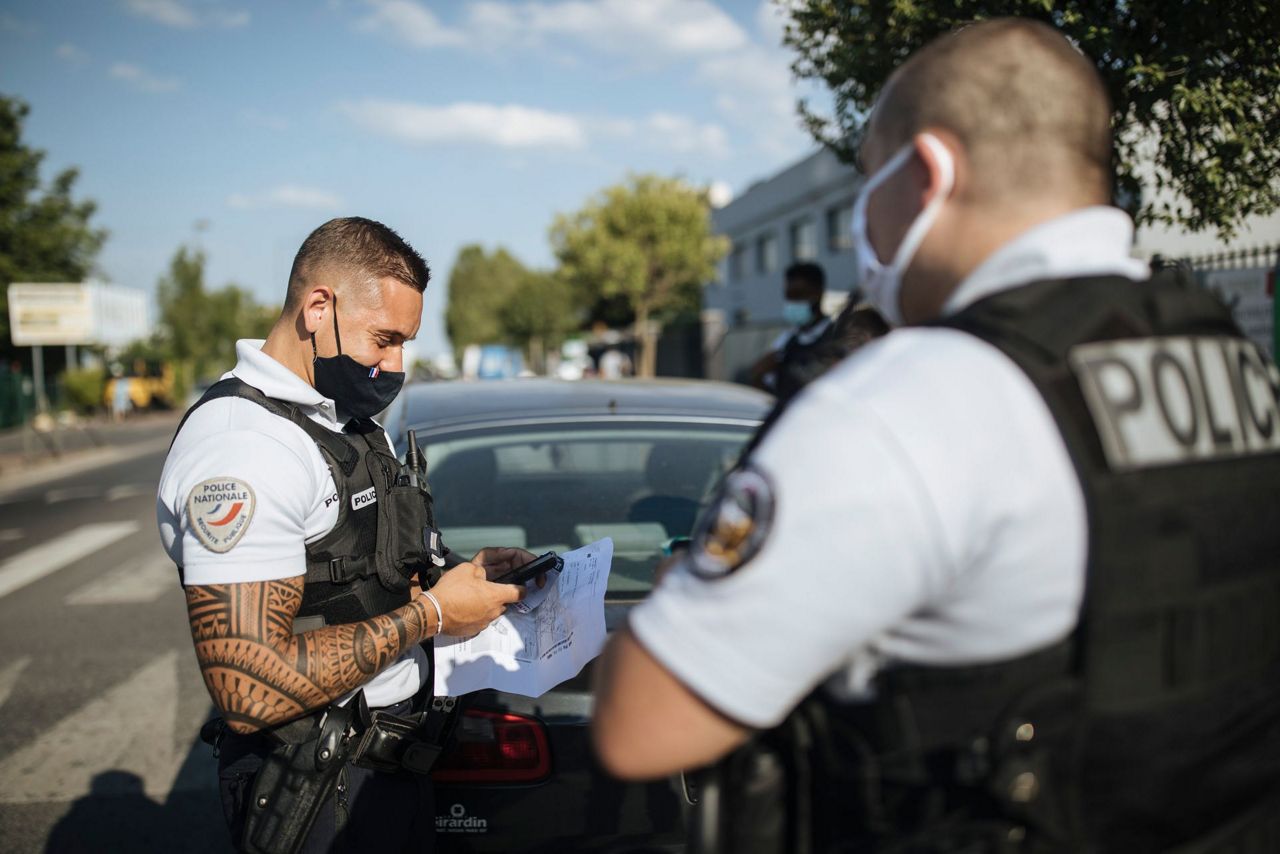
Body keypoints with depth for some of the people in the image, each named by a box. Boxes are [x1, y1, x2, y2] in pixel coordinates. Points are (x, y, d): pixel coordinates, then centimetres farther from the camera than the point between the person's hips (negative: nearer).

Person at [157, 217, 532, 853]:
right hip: (321, 799, -9)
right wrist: (430, 613, -22)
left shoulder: (347, 423, 9)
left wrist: (463, 574, 1)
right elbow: (252, 690, -29)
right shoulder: (243, 442, -23)